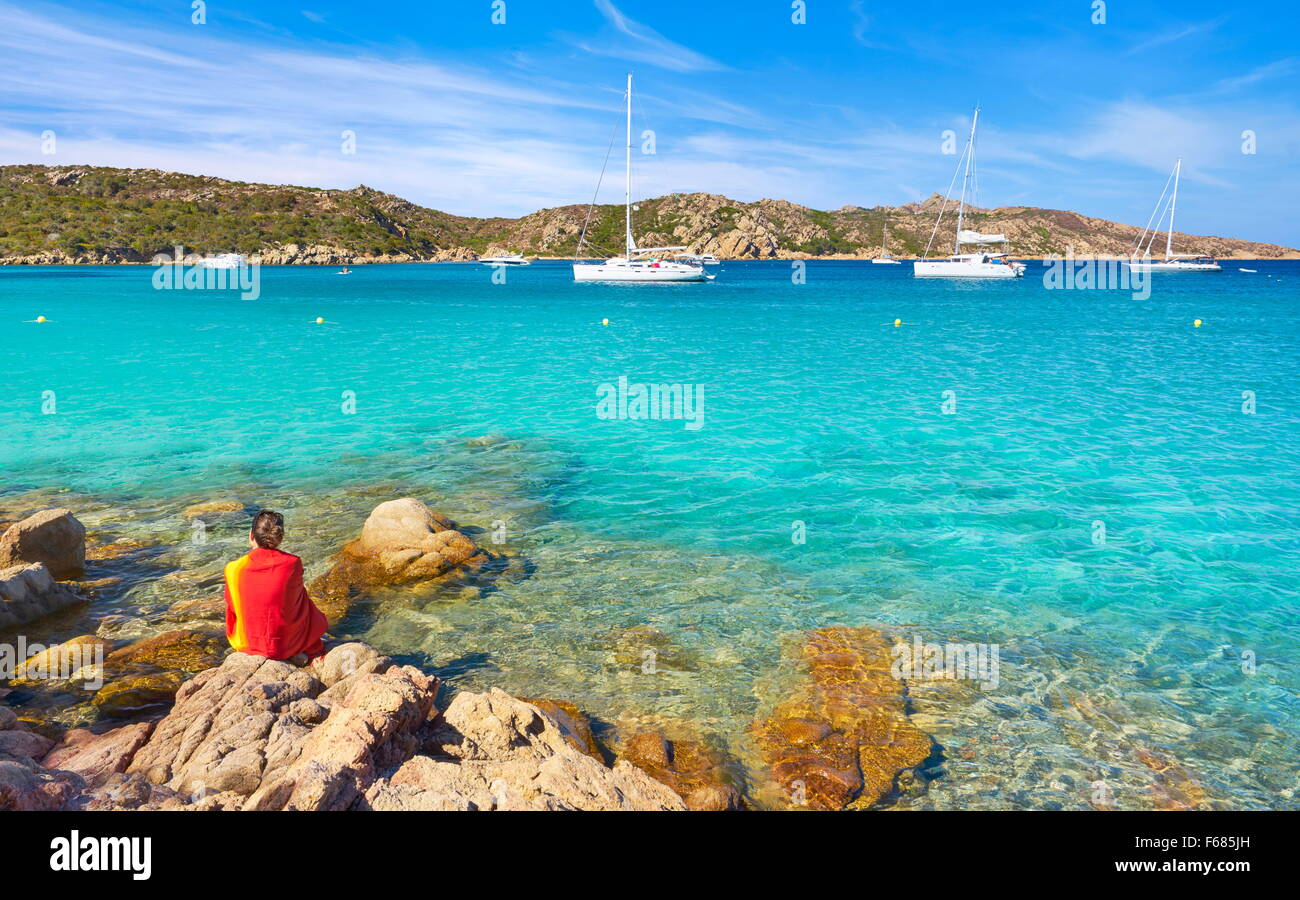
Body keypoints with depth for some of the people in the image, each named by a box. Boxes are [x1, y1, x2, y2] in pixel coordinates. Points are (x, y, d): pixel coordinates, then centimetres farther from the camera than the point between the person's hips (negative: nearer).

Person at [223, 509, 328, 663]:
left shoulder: (234, 569, -16)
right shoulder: (293, 563, -18)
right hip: (287, 643, -2)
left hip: (248, 644, 2)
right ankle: (300, 652, 18)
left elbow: (233, 607, 2)